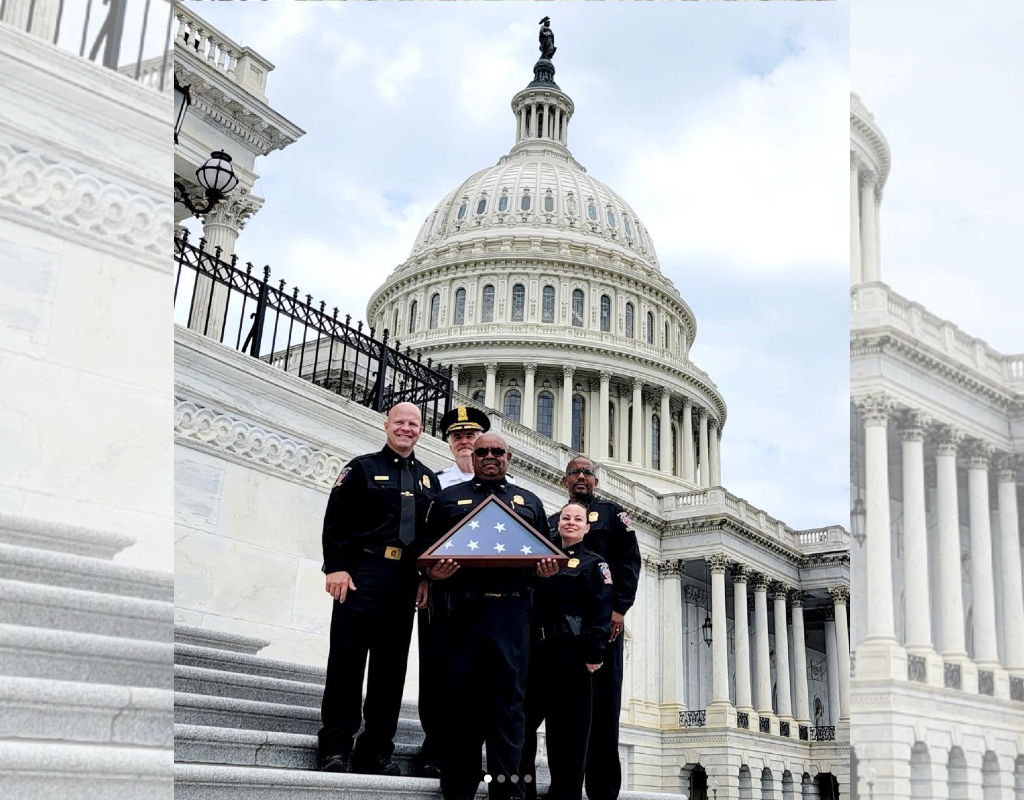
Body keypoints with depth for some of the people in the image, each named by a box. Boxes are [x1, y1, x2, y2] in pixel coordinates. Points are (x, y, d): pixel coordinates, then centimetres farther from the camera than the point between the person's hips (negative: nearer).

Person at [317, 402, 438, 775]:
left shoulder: (428, 479, 16)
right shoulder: (362, 468, 3)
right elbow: (335, 520, -3)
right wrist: (336, 568, -12)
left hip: (405, 581, 4)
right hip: (362, 574, -4)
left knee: (391, 664, 6)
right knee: (347, 658, -4)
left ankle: (376, 751, 13)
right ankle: (336, 747, 4)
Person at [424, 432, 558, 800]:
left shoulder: (529, 502, 20)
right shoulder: (449, 498, 15)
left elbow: (546, 553, 19)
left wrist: (547, 571, -3)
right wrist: (434, 572, -10)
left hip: (512, 610, 1)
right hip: (464, 607, -1)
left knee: (509, 695, -2)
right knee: (461, 694, 1)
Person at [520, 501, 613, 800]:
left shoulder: (594, 563, 4)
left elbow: (601, 612, -6)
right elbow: (531, 605, 17)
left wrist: (594, 653, -16)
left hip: (573, 652, -5)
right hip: (539, 651, 5)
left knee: (570, 725, -1)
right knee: (523, 718, 3)